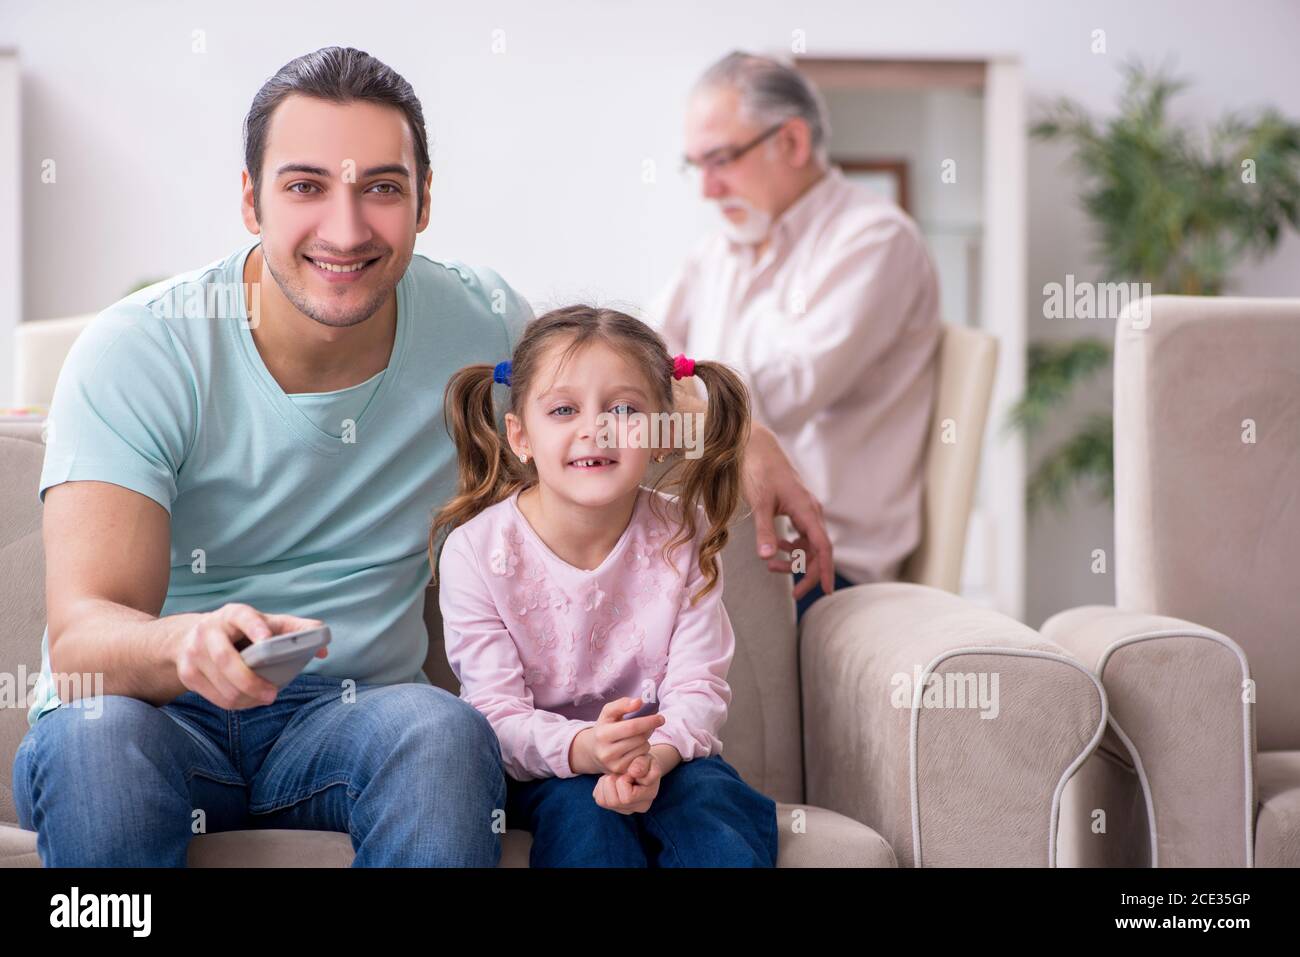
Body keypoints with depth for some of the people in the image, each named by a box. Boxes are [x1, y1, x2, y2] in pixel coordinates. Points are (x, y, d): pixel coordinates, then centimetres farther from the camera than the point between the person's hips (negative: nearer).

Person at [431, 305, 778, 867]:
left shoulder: (682, 535, -6)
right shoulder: (476, 552, -14)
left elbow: (698, 686, -9)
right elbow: (499, 716, -17)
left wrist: (655, 754, -33)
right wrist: (583, 749, -39)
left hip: (668, 754, 2)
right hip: (540, 766, -2)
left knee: (711, 797, -28)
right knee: (580, 807, -32)